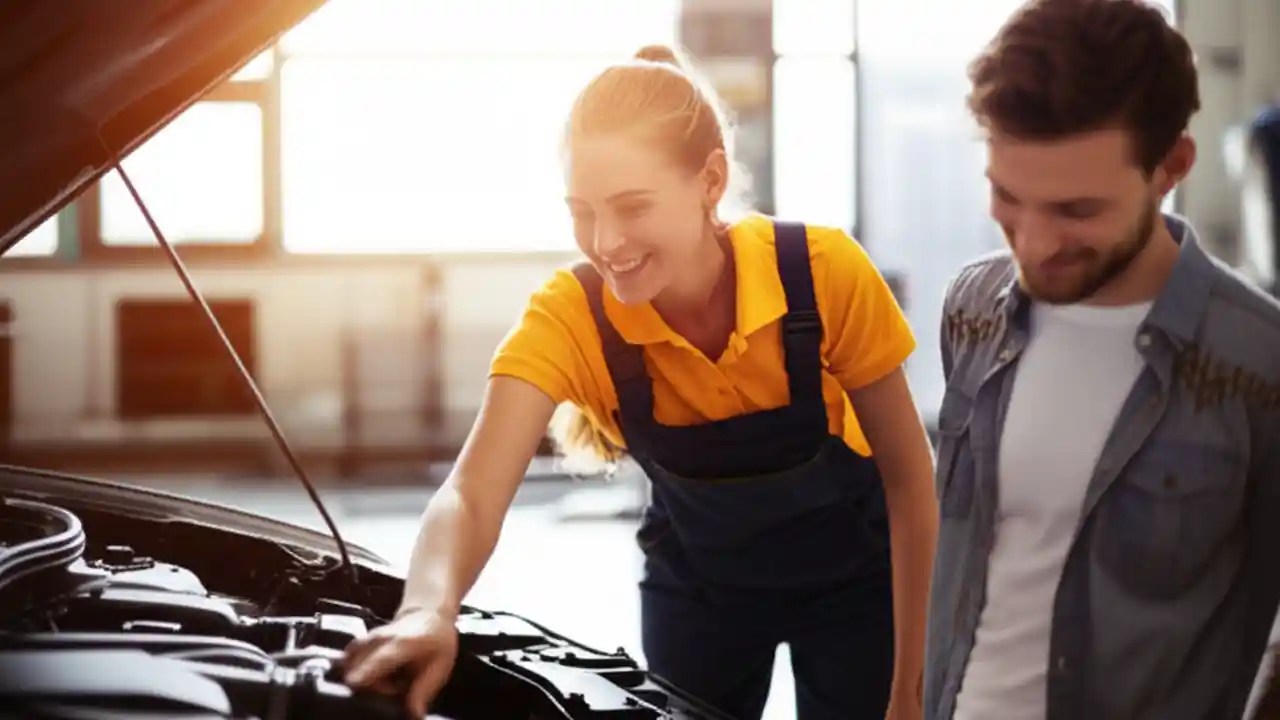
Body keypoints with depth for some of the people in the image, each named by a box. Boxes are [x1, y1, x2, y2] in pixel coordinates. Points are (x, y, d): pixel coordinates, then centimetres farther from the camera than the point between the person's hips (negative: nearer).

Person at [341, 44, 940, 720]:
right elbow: (471, 493, -38)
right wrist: (429, 611, -60)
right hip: (696, 586, 1)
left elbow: (908, 476, -18)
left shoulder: (824, 273, -29)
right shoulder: (568, 316, -27)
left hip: (848, 580, -1)